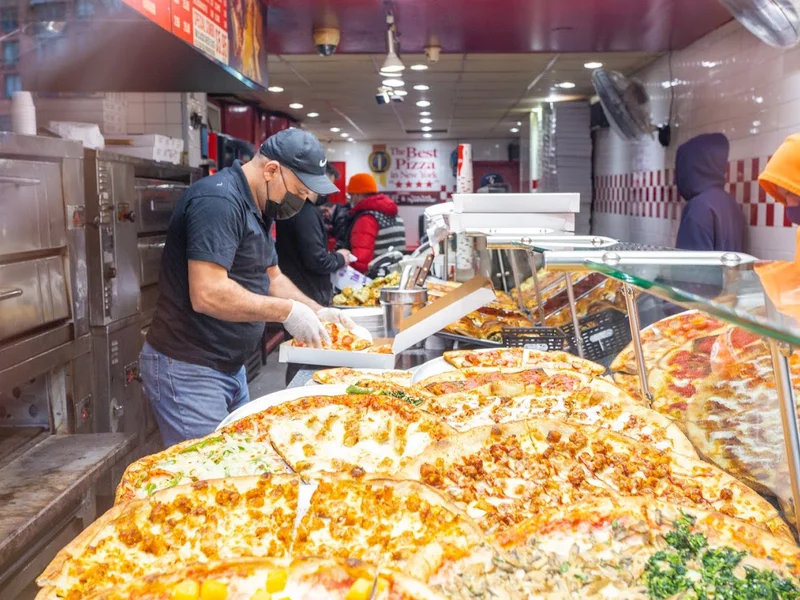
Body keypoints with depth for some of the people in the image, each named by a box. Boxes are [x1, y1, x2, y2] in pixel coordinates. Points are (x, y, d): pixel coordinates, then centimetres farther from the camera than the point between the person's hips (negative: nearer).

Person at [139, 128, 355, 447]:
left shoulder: (255, 206, 11)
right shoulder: (218, 200, -21)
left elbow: (271, 277, 19)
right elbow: (207, 294, -30)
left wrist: (317, 311, 5)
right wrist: (285, 312, -21)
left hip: (230, 368, 10)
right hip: (187, 370, -10)